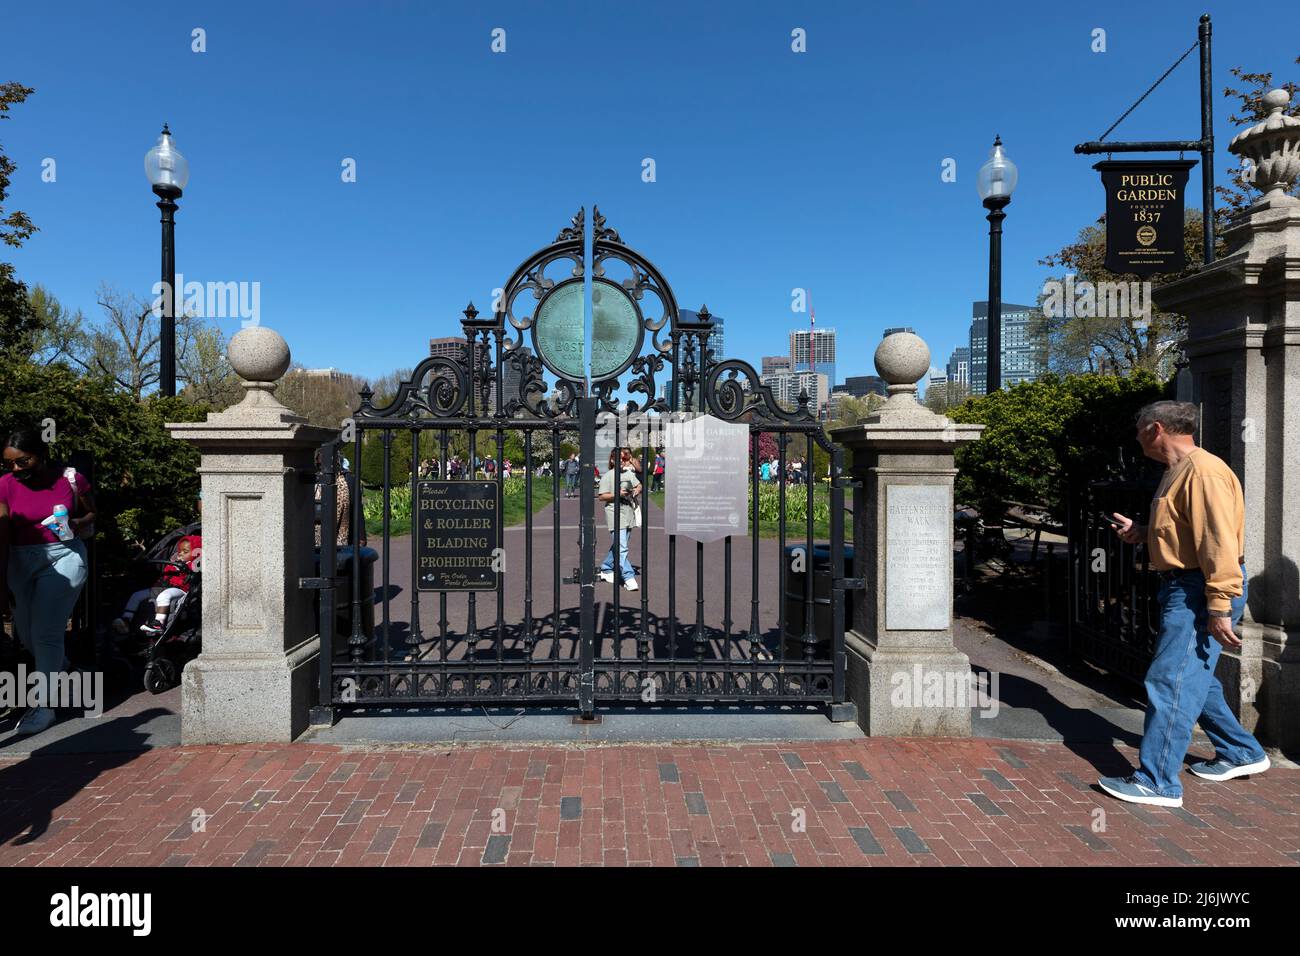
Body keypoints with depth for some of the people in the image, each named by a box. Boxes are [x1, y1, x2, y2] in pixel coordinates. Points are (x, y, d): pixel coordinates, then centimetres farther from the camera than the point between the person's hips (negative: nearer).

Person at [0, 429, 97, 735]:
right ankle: (61, 667, 45)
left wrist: (78, 524, -15)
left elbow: (92, 514, 9)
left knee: (45, 632, -9)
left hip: (63, 556, -3)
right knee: (26, 633, 14)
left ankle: (44, 705, 1)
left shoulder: (71, 479, -7)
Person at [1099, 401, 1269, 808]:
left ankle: (1158, 782, -3)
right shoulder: (1177, 471, 15)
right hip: (1183, 588, 11)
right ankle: (1241, 753, 37)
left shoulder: (1203, 471, -18)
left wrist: (1220, 609, -26)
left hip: (1201, 593, -11)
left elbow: (1220, 541, -24)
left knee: (1170, 682, -9)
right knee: (1193, 677, 21)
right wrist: (1142, 533, 11)